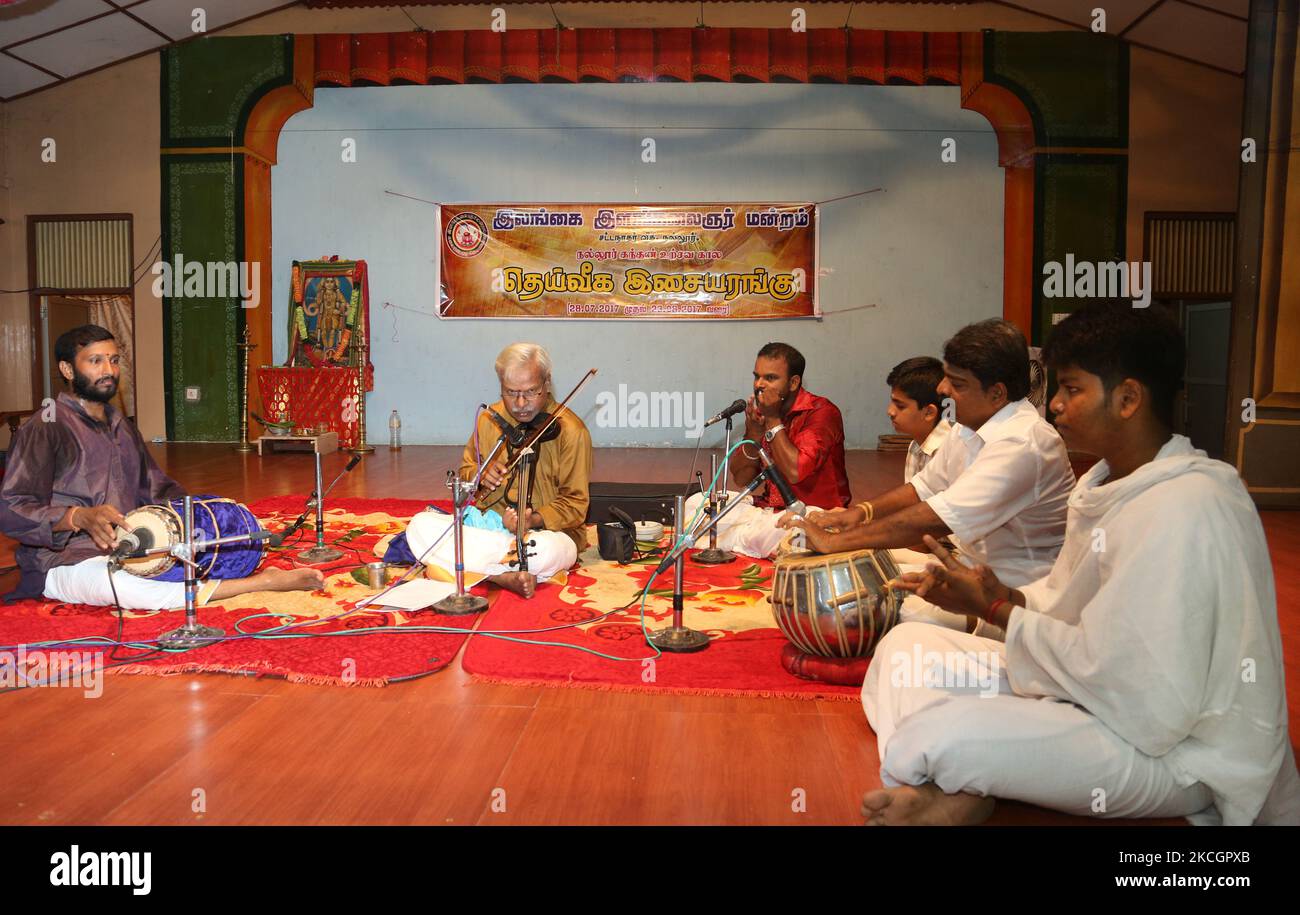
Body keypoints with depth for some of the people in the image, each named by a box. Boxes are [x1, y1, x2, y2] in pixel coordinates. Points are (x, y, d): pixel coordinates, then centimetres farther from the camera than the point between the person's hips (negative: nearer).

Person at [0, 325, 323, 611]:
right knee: (124, 583, -40)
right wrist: (80, 517, -32)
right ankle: (263, 583, -43)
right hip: (64, 562, -8)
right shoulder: (45, 427, -6)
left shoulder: (121, 426, 19)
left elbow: (155, 488, 22)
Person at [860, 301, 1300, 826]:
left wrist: (997, 608, -15)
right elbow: (1068, 602, 10)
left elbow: (1117, 677, -26)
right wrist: (996, 596, -8)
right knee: (905, 645, 4)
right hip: (1102, 687, 10)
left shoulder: (1182, 511, -25)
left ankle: (953, 790, -4)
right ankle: (953, 792, -15)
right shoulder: (1109, 483, 7)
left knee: (934, 737, -35)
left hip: (1171, 749, -10)